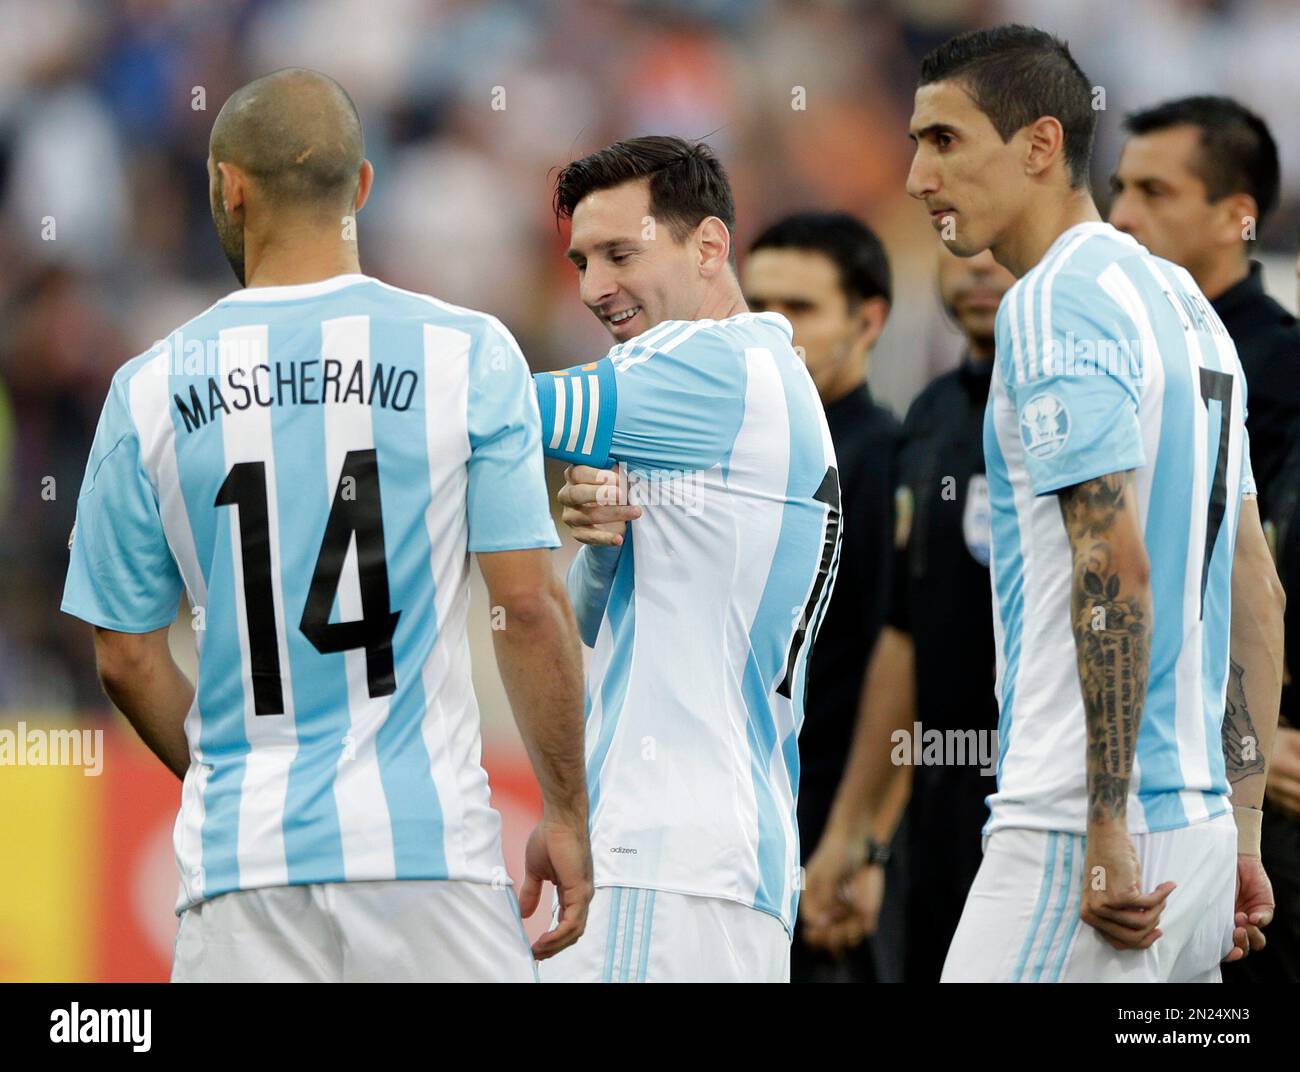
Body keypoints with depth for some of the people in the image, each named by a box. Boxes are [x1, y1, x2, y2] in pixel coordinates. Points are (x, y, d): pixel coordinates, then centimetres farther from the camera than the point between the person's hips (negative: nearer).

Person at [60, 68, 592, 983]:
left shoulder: (151, 390, 3)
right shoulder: (468, 353, -2)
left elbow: (126, 660, 8)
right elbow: (529, 607, -5)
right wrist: (566, 816, 5)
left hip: (241, 867, 2)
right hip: (429, 846, -2)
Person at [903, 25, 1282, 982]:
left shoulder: (1053, 304, -10)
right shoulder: (1182, 299, 18)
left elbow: (1115, 567, -19)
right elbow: (1257, 591, 20)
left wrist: (1107, 832, -20)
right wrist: (1240, 837, 21)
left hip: (1072, 833, -9)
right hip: (1199, 824, 9)